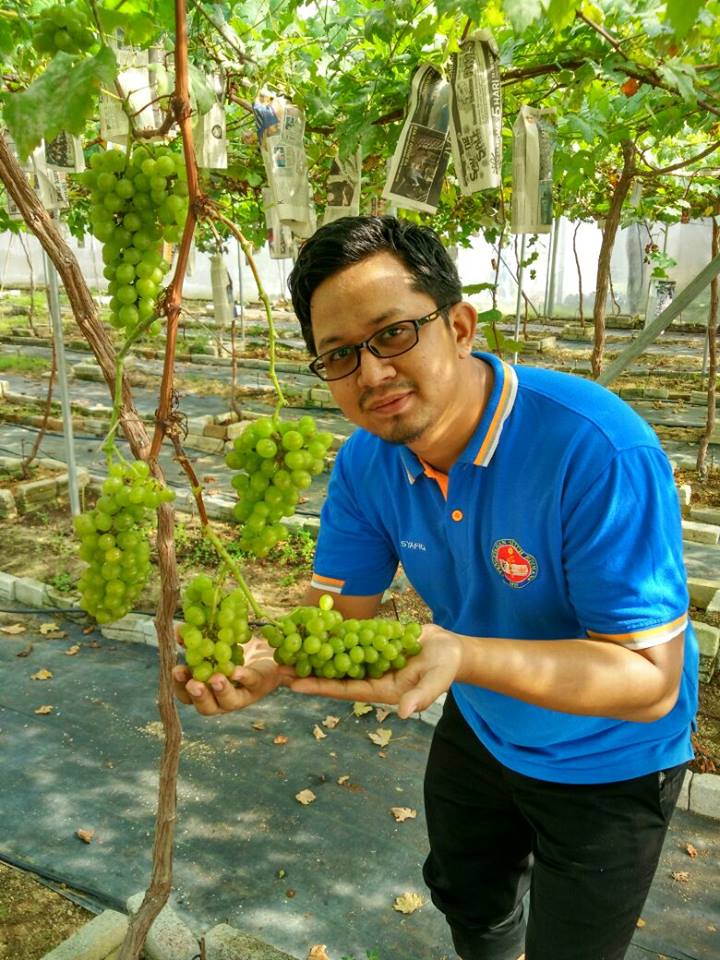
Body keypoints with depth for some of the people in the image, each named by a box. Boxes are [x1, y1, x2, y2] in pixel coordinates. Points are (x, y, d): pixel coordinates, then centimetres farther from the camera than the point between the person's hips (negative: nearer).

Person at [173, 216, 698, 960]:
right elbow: (336, 611, -11)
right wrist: (269, 665, -34)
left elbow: (651, 678, -35)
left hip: (604, 764, -5)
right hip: (478, 729, 6)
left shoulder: (598, 451, -37)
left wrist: (463, 655, -49)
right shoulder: (364, 463, -17)